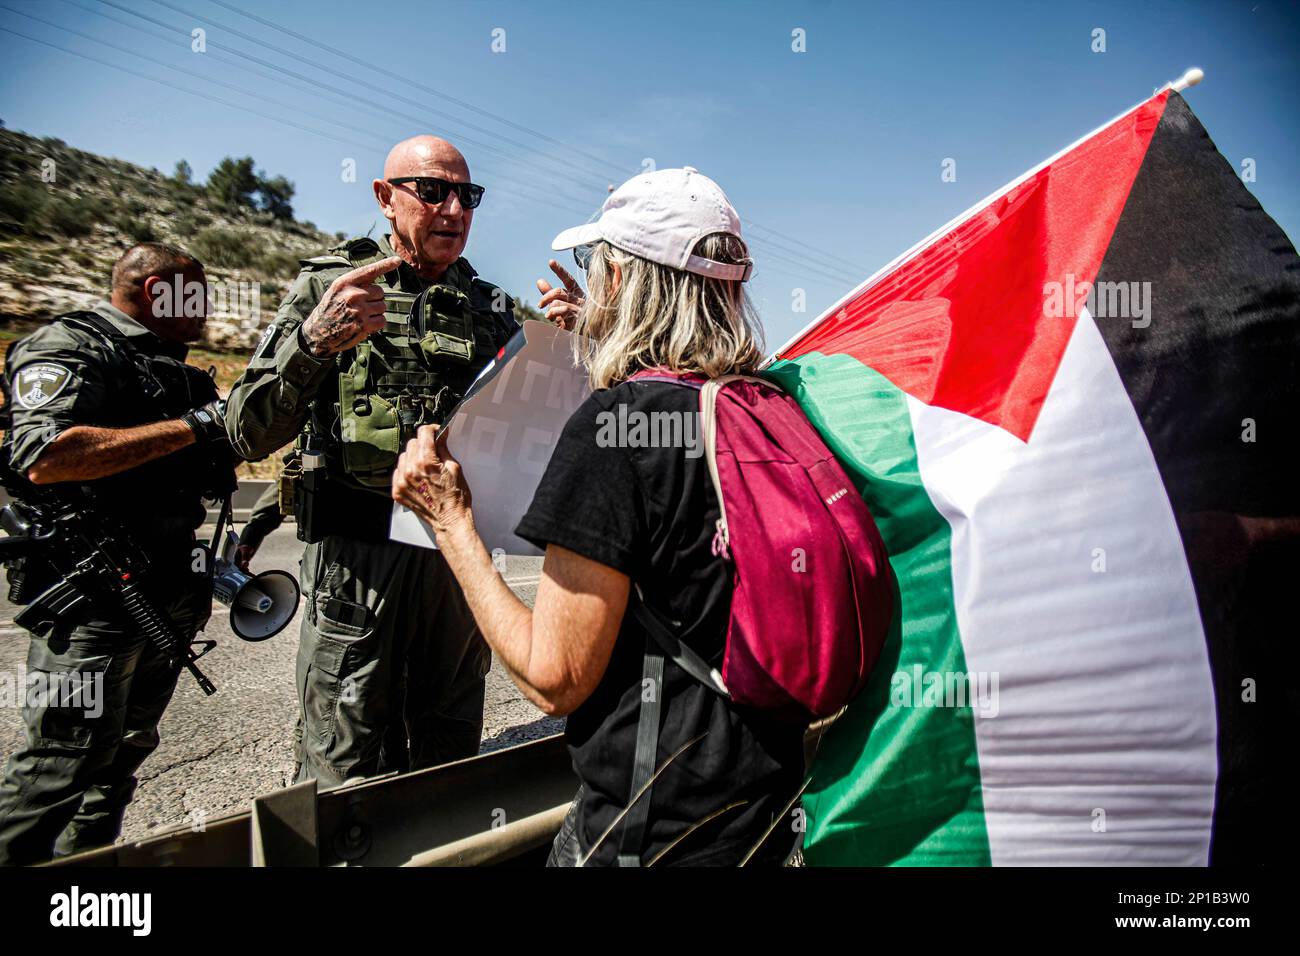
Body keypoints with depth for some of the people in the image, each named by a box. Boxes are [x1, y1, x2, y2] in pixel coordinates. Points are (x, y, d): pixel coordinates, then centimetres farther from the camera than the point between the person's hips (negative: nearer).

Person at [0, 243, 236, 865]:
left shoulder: (170, 367, 20)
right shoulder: (69, 345, -7)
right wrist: (191, 427, -22)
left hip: (170, 595, 9)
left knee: (126, 749, 18)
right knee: (62, 763, -5)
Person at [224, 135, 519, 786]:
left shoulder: (490, 307, 11)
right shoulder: (327, 285, 1)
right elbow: (251, 435, -7)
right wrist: (314, 340, -23)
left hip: (459, 554, 4)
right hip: (356, 553, -3)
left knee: (452, 766, 16)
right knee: (345, 778, 4)